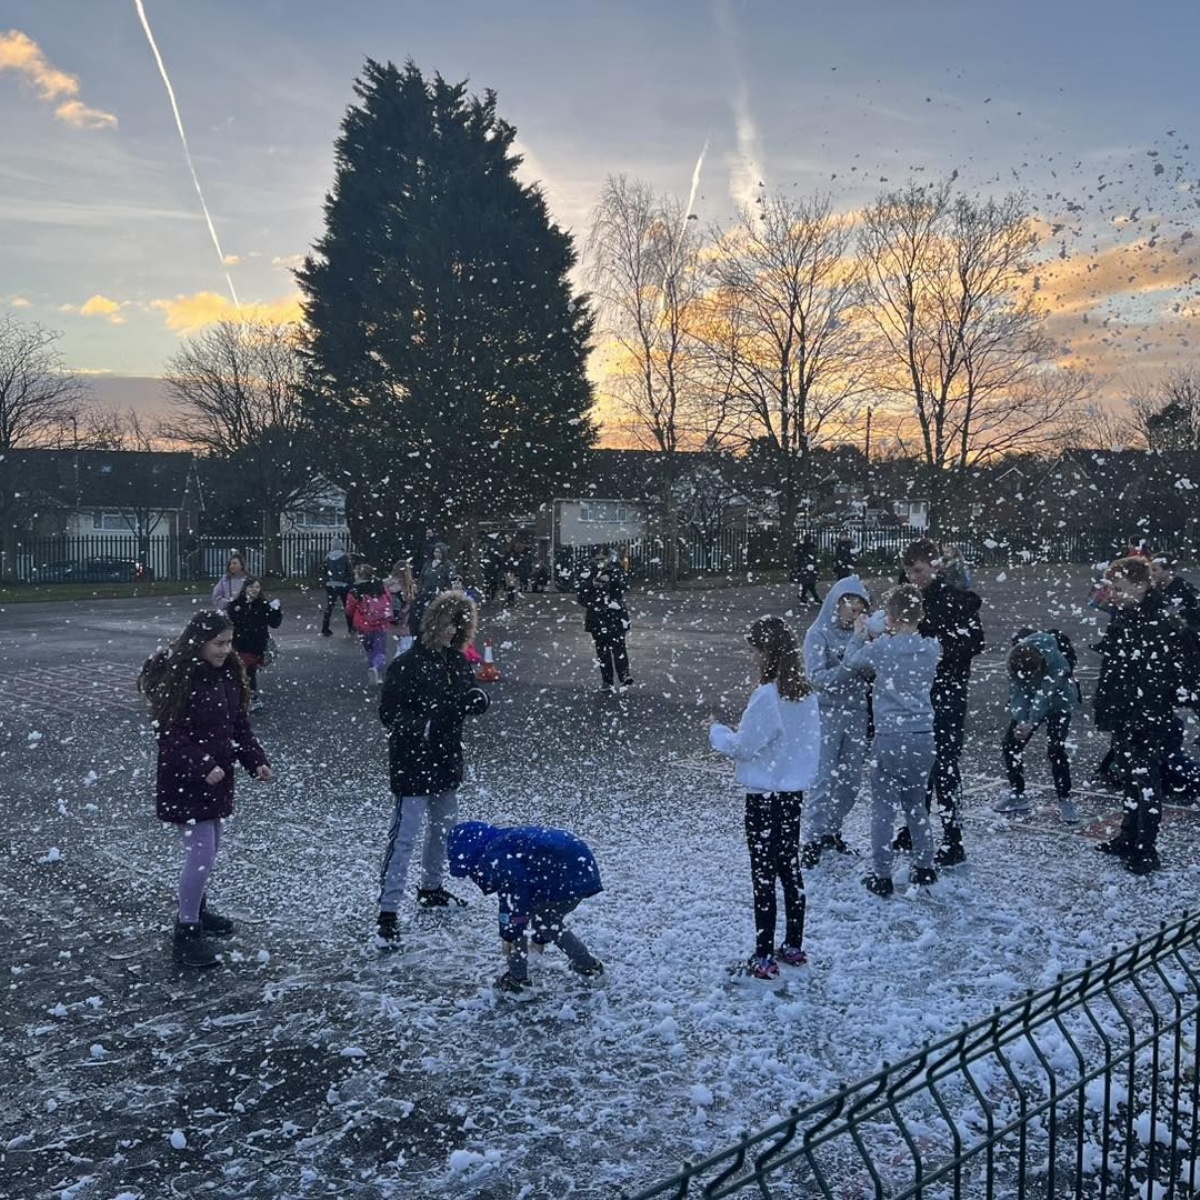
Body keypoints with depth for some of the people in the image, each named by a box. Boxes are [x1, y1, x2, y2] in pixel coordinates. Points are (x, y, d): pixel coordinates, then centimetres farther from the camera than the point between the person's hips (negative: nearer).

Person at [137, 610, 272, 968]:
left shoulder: (227, 674, 5)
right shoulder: (176, 678, -18)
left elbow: (239, 725, 10)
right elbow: (172, 736, -19)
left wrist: (256, 760, -1)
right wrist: (203, 767, -28)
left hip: (218, 779, 8)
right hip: (185, 783, -8)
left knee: (209, 851, 18)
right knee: (201, 853, -8)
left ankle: (197, 910, 38)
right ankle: (186, 934, 4)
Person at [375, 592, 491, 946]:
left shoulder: (457, 661, 3)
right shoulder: (407, 665, -17)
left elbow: (471, 699, 12)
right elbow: (388, 713, -16)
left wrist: (477, 697, -12)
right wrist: (422, 727, -31)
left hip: (446, 762, 8)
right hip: (412, 765, -8)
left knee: (444, 828, 22)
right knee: (403, 837, -7)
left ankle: (431, 889, 42)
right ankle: (387, 913, -2)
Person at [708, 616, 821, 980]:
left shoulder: (768, 696, -22)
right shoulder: (807, 694, 2)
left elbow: (743, 747, -16)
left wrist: (717, 731, 2)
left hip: (765, 797, -8)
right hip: (794, 793, 8)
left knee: (764, 876, 1)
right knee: (790, 870, 17)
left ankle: (764, 958, 8)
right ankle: (794, 947, 27)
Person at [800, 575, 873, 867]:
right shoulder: (819, 634, -9)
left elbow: (869, 674, 6)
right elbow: (817, 677, -15)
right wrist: (849, 667, -27)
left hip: (856, 714, 5)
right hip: (827, 714, -5)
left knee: (851, 780, 9)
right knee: (824, 779, -5)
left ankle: (831, 831, 24)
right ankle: (812, 841, 1)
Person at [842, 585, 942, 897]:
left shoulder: (882, 647, -12)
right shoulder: (932, 648, 0)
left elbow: (851, 662, 6)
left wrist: (859, 635, 22)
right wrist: (891, 636, 19)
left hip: (891, 738, -5)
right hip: (925, 737, 5)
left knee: (883, 808, 4)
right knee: (916, 804, 21)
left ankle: (881, 876, 7)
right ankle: (924, 868, 27)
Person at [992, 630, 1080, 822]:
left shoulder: (1055, 661, -36)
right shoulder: (1014, 664, -24)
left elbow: (1044, 696, -37)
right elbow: (1017, 694, -23)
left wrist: (1031, 723, -43)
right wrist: (1020, 721, -37)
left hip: (1058, 703, -4)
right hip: (1029, 703, 4)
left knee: (1055, 750, -18)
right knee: (1010, 747, 0)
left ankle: (1065, 800, -7)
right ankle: (1017, 795, 14)